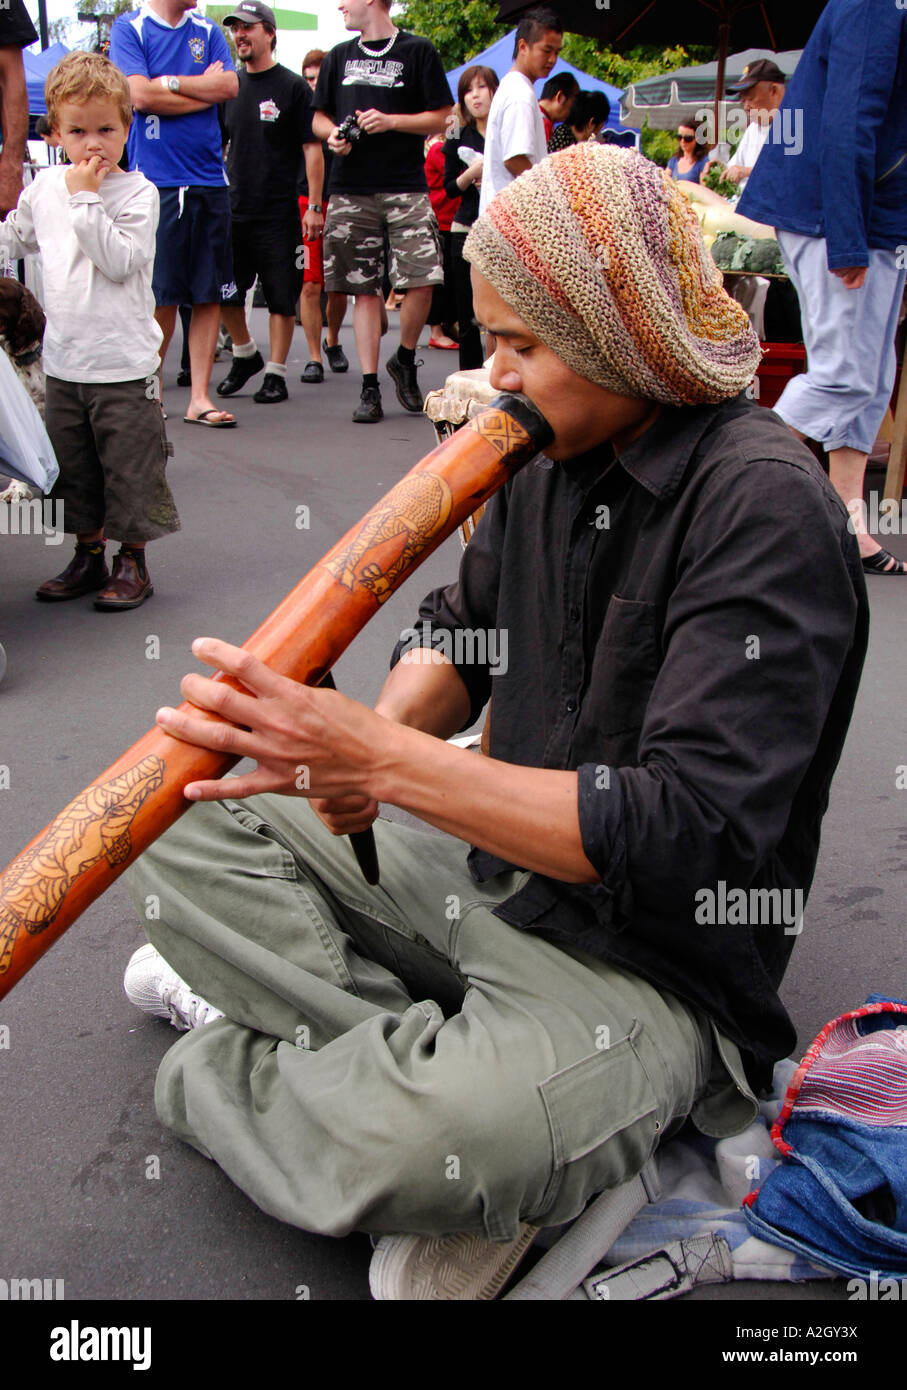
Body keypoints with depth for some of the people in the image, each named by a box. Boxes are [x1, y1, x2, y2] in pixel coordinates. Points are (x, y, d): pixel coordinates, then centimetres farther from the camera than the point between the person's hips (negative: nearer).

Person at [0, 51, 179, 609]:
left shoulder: (137, 191, -9)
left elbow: (120, 260, -22)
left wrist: (87, 199, -20)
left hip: (124, 364, -5)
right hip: (64, 360, 6)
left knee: (129, 468, 2)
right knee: (73, 466, 15)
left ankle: (133, 562, 16)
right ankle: (88, 556, 29)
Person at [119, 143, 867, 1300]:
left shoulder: (765, 505, -22)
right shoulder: (547, 455, 1)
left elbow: (690, 837, -29)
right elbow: (462, 629, 13)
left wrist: (386, 758, -33)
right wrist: (376, 739, -12)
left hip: (644, 965, -7)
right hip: (484, 868, 8)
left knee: (418, 1141, -34)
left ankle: (214, 1071, 0)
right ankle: (436, 1057, -8)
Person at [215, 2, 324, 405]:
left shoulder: (292, 87, -3)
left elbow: (312, 149, -5)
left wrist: (314, 206, -11)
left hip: (278, 213, -5)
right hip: (232, 210, 5)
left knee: (281, 298, -1)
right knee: (224, 293, 6)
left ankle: (275, 375, 7)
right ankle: (245, 355, 27)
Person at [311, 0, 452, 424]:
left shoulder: (418, 52, 5)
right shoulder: (339, 57, 18)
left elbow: (441, 119, 3)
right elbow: (319, 117, 22)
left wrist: (391, 121, -11)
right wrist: (333, 134, -1)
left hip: (406, 186, -3)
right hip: (351, 188, 3)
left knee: (422, 280, -14)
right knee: (365, 289, 0)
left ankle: (404, 361, 10)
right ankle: (370, 386, 3)